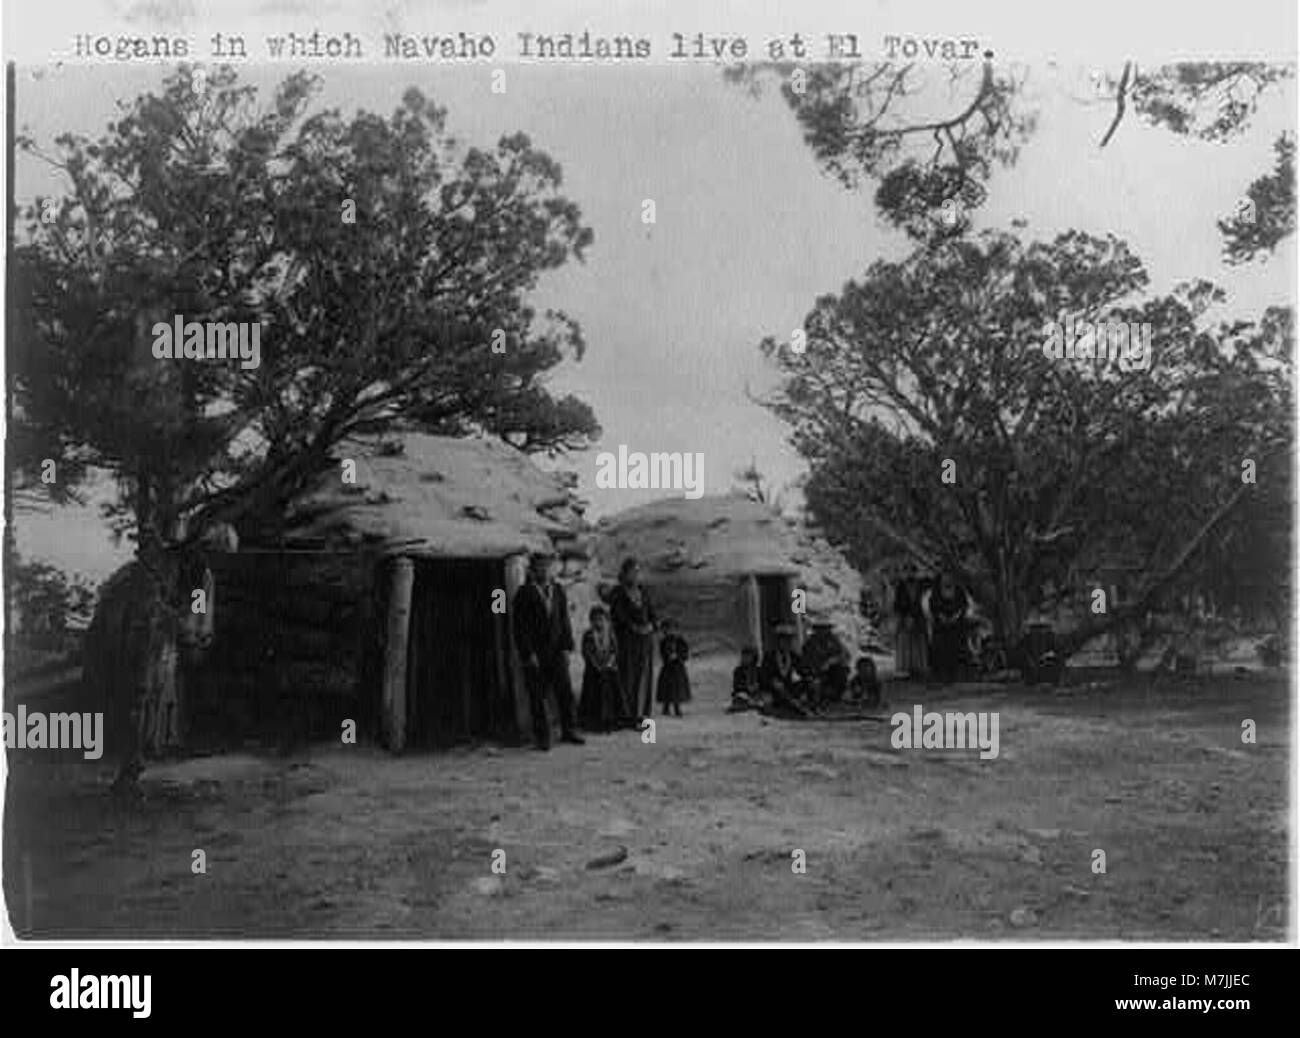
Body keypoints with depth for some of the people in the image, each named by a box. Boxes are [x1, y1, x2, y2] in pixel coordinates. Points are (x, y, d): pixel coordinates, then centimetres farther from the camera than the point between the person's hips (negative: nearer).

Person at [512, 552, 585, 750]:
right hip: (534, 654, -4)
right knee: (537, 696, 2)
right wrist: (529, 654, -13)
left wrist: (566, 647, 0)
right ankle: (542, 736, 11)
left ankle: (568, 731, 17)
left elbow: (564, 620, 10)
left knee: (565, 692, 4)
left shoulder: (558, 591, 9)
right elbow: (520, 627, -8)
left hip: (556, 652, 4)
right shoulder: (524, 594, -5)